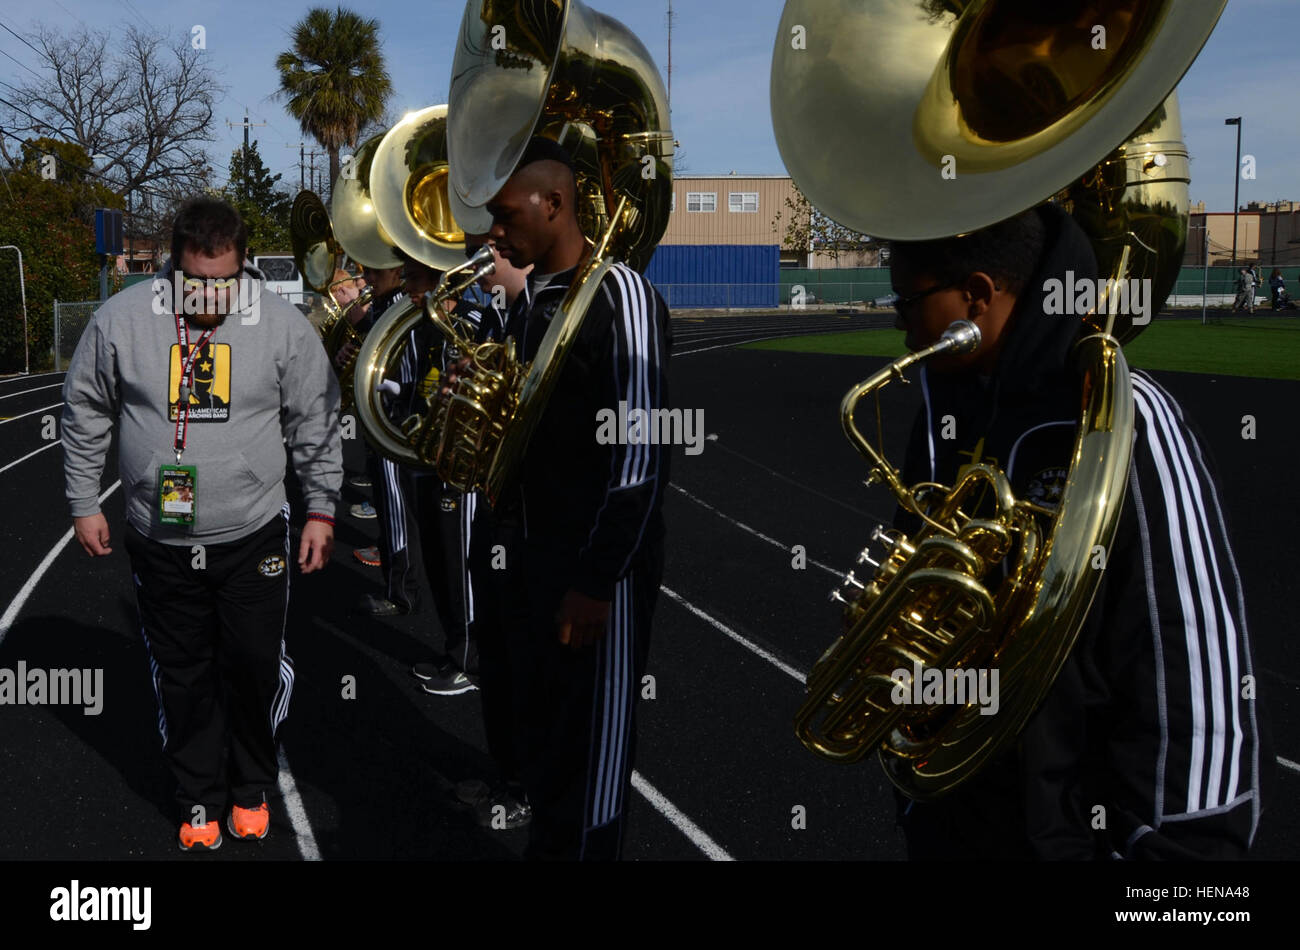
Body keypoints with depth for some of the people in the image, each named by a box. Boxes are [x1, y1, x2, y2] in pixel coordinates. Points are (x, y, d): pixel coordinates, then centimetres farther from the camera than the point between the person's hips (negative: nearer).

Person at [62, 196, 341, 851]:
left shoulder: (284, 325, -7)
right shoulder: (120, 320, -5)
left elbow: (315, 423, 1)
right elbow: (85, 415, 6)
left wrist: (321, 510, 2)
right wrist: (84, 504, 8)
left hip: (253, 539, -1)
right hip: (160, 544, 1)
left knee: (255, 668, 8)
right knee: (182, 675, 12)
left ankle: (252, 788, 30)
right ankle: (199, 799, 30)